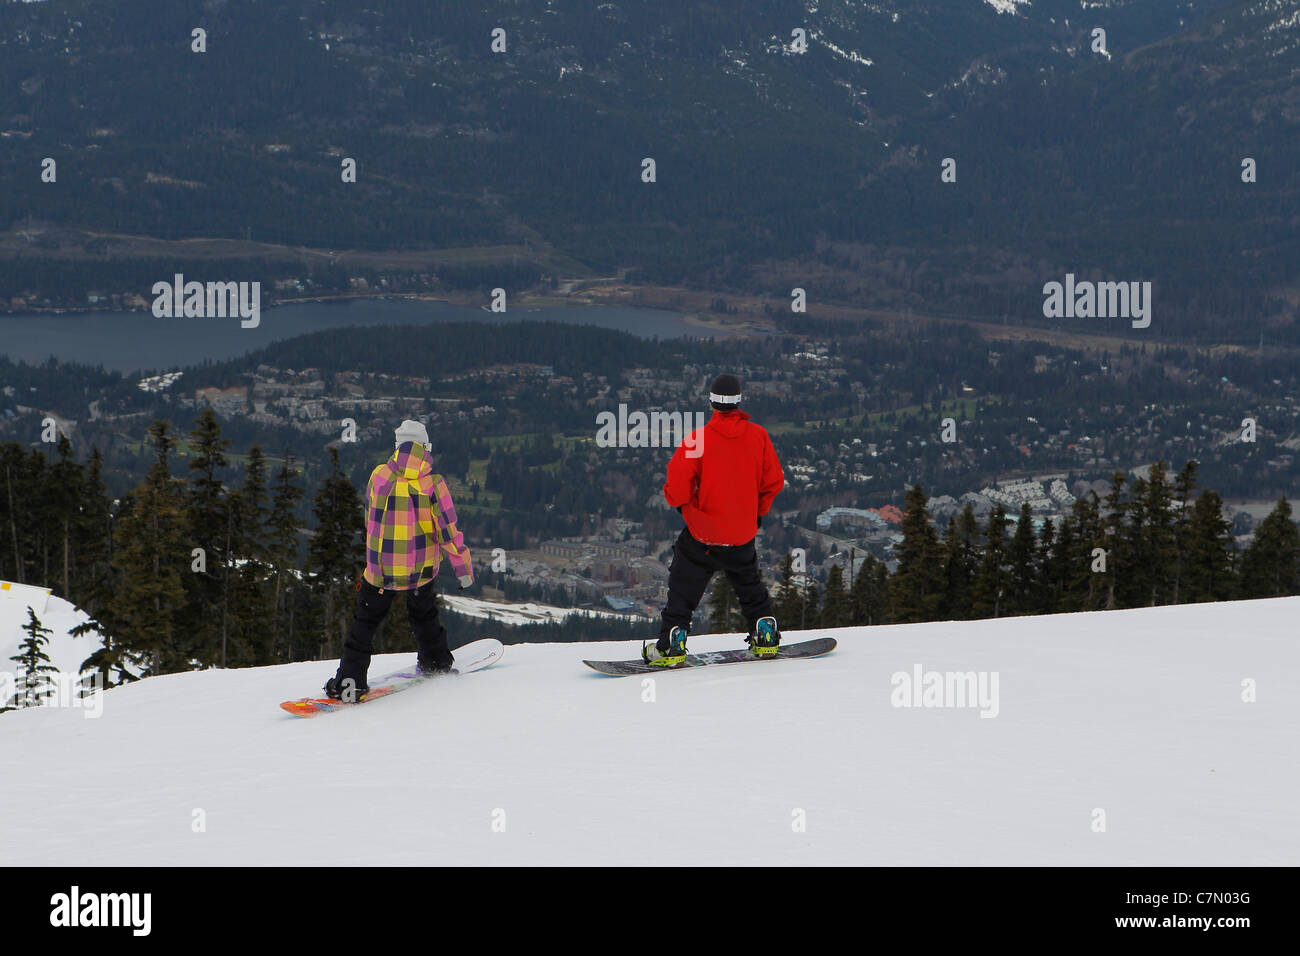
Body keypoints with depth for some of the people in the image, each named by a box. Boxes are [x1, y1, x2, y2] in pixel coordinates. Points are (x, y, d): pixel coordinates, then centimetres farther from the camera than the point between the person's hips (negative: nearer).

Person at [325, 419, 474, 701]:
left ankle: (350, 679, 3)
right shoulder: (433, 483, -13)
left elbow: (371, 520, 7)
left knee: (366, 620, 11)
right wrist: (463, 568, 1)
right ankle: (436, 662, 40)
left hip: (380, 569, 0)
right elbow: (449, 530, -10)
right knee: (424, 613, 27)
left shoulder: (378, 477, -8)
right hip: (421, 569, 0)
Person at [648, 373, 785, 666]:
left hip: (702, 534, -3)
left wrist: (681, 502, 3)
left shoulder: (699, 438, -18)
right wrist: (758, 510, 17)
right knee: (750, 584, 25)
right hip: (743, 533, 3)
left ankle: (672, 646, 4)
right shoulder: (758, 435, -7)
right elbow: (774, 480, 1)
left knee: (683, 589, 9)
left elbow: (677, 486, -20)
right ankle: (766, 637, 25)